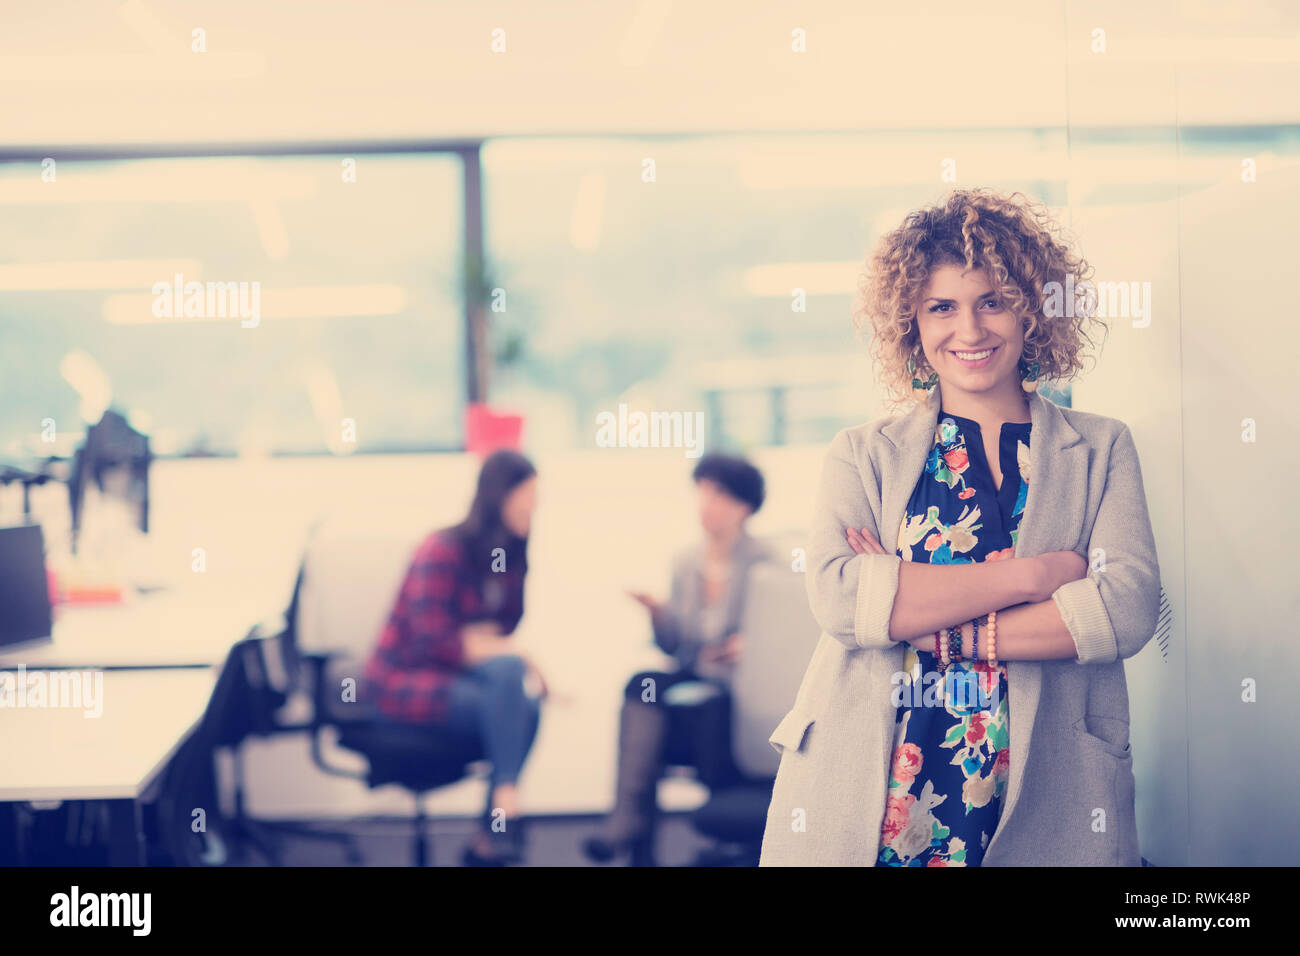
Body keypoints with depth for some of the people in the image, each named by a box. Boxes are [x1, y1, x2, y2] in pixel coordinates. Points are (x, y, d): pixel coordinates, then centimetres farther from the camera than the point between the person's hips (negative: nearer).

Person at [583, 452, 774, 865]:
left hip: (739, 694, -5)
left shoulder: (761, 563, -5)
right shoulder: (686, 562, 12)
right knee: (643, 685, -28)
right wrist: (657, 613, -6)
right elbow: (673, 646, 13)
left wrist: (752, 646, -26)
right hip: (691, 685, 5)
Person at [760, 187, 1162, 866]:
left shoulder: (1102, 448, 10)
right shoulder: (863, 453, 8)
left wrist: (940, 634, -12)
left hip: (1043, 806, 0)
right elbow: (836, 595, -10)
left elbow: (1130, 605, -6)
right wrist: (1034, 574, -12)